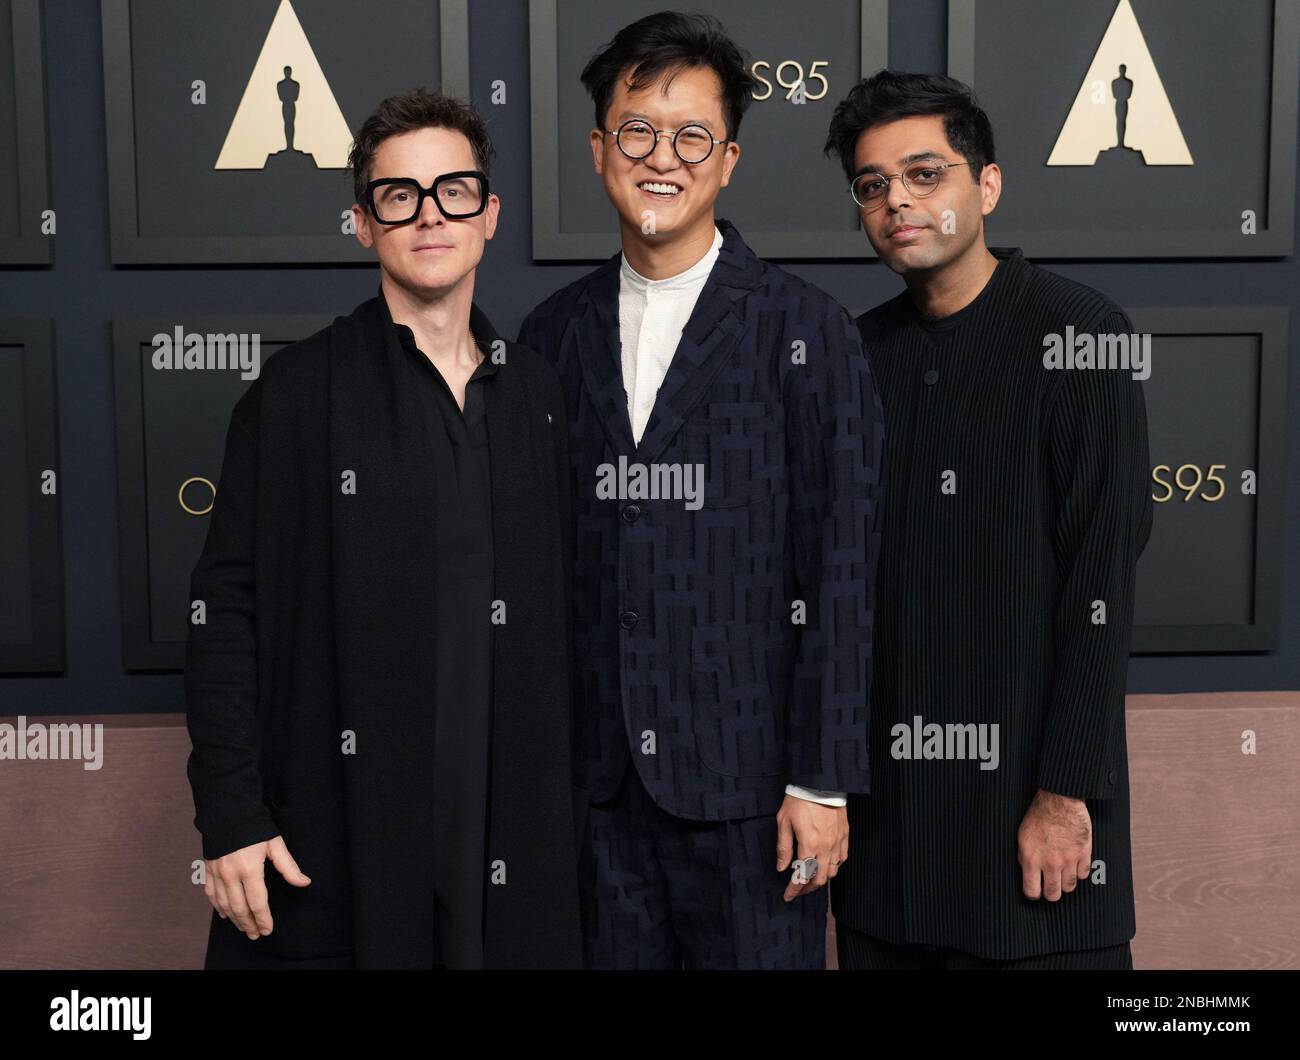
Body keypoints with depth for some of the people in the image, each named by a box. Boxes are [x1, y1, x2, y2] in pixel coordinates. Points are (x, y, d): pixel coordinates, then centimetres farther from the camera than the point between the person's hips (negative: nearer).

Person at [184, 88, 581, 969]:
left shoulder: (536, 391, 8)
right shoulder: (297, 392, -3)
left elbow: (554, 609, 11)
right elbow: (227, 611, -5)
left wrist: (564, 794, 8)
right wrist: (231, 819, -10)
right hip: (337, 849, -3)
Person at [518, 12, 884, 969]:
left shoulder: (805, 331, -4)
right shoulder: (553, 336, 8)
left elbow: (838, 574, -6)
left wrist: (823, 782, -9)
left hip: (745, 778, -3)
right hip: (597, 779, 4)